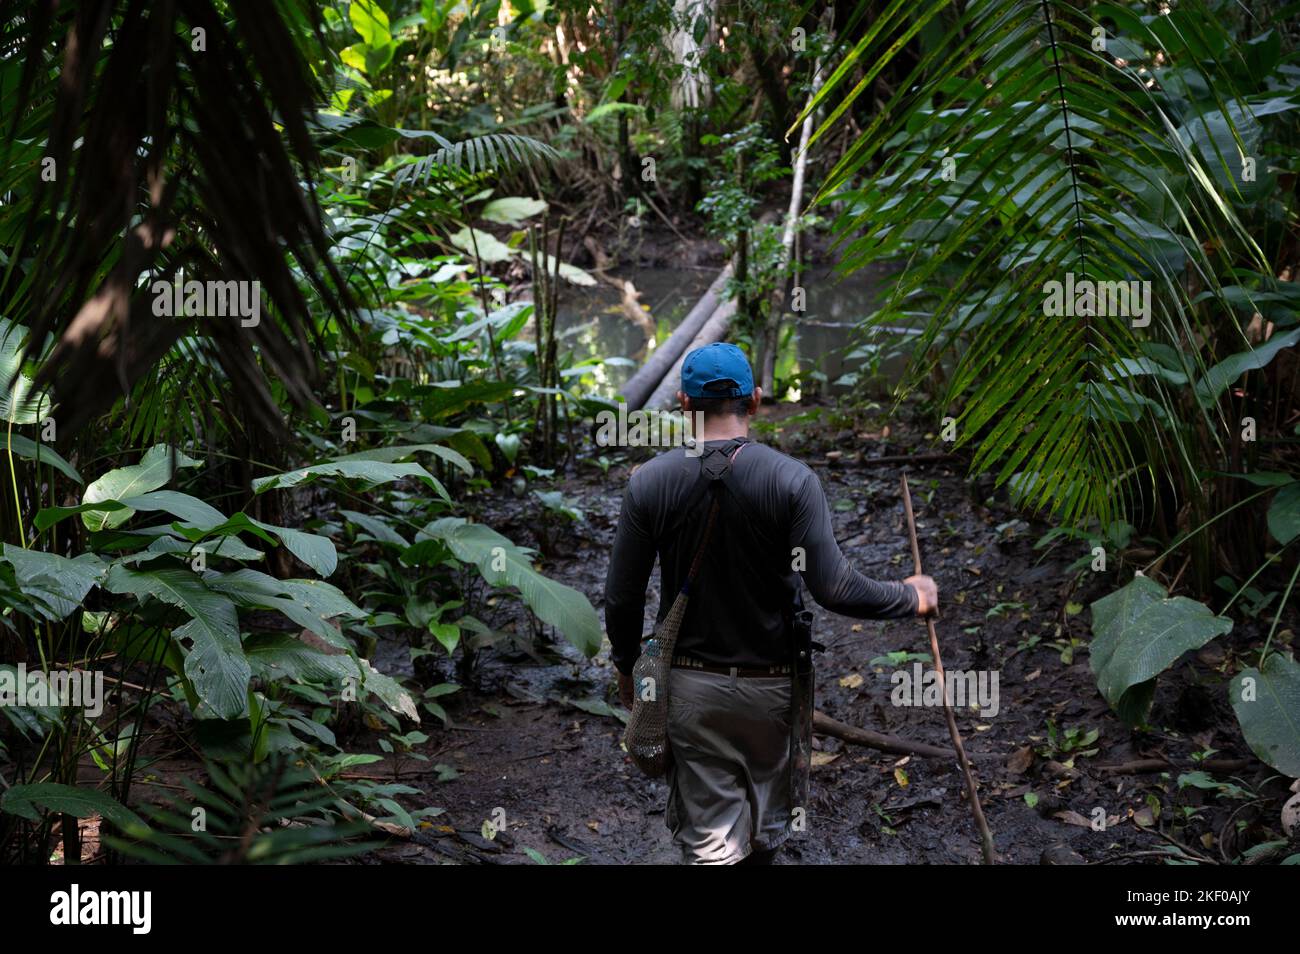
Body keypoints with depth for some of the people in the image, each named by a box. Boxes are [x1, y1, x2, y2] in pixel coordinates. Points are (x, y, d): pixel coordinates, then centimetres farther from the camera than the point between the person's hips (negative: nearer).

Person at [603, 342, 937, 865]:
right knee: (766, 832, 22)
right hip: (772, 681, 0)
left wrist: (626, 665, 12)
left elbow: (622, 595, -6)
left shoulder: (650, 482, -9)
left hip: (691, 684, 1)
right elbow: (833, 587, -20)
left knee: (709, 840, 10)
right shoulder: (792, 480, -15)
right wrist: (911, 597, -2)